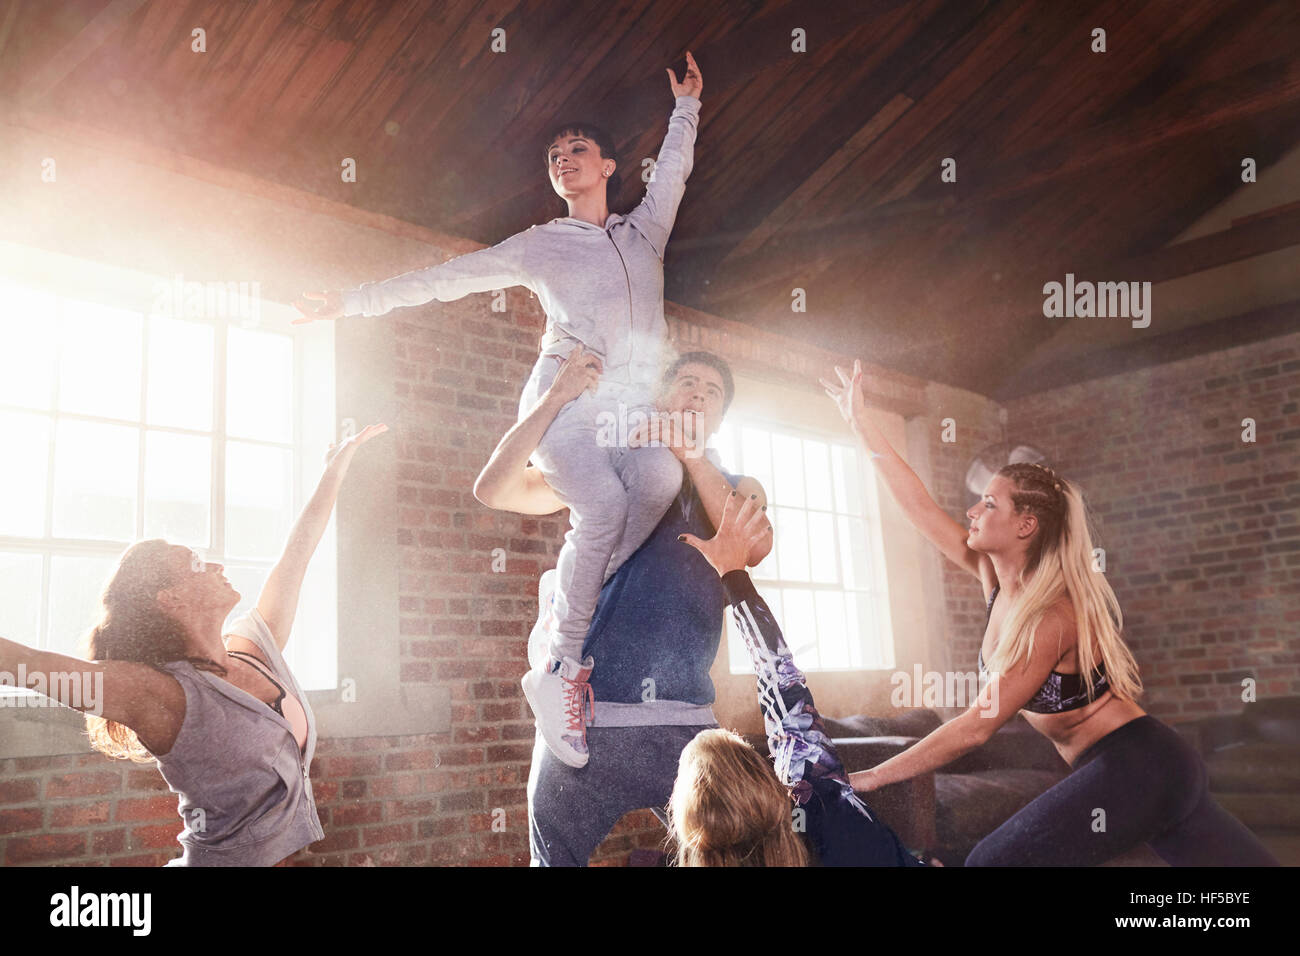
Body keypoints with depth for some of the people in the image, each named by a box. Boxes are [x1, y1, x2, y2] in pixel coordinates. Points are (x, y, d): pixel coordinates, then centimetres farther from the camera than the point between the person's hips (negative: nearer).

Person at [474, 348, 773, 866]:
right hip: (586, 713, -1)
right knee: (557, 860, 6)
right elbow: (493, 488, 2)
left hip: (686, 725, 1)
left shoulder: (737, 488, 18)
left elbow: (755, 546, -6)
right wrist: (555, 397, -4)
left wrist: (692, 456, -9)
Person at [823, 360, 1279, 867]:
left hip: (1134, 768, -9)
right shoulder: (998, 578, 1)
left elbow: (975, 728, -21)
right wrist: (861, 423, 7)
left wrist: (872, 776, -16)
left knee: (992, 859, -11)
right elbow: (921, 508, 4)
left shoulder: (1052, 616, -21)